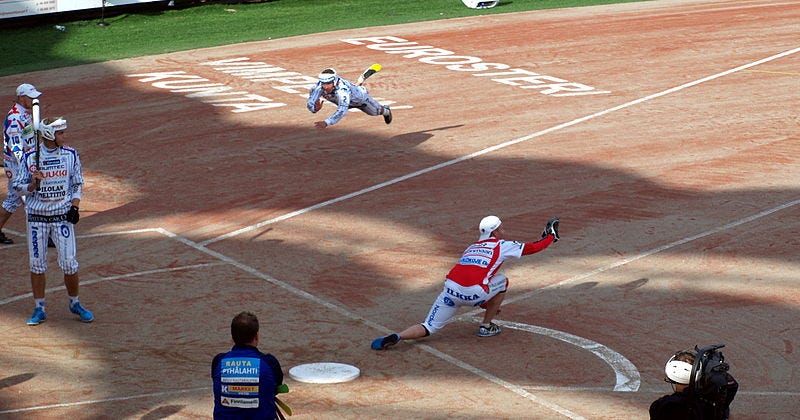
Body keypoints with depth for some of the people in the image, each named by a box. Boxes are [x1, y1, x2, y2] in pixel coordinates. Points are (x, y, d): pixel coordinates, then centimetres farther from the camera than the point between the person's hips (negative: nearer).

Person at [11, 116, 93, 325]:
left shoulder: (70, 155, 2)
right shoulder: (30, 157, -3)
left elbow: (77, 184, 10)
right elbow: (18, 188, 1)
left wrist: (75, 206, -4)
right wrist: (33, 183, -18)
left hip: (63, 216, 0)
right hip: (37, 217, 0)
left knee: (69, 264, -2)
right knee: (36, 264, 4)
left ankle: (75, 304, 18)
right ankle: (39, 309, 15)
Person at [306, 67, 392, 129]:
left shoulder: (343, 88, -54)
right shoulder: (319, 86, -40)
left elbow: (342, 111, -63)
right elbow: (310, 104, -37)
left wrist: (326, 123, -76)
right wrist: (315, 108, -63)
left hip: (360, 97, -4)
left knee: (375, 111, 25)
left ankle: (386, 111, 60)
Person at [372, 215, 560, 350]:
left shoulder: (472, 247, 32)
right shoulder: (503, 246, 14)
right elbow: (532, 248, 20)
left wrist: (487, 303, 50)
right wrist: (550, 236, 39)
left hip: (450, 289, 5)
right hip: (473, 293, -5)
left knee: (428, 327, 7)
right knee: (502, 281, 25)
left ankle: (396, 337, -22)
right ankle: (486, 326, 26)